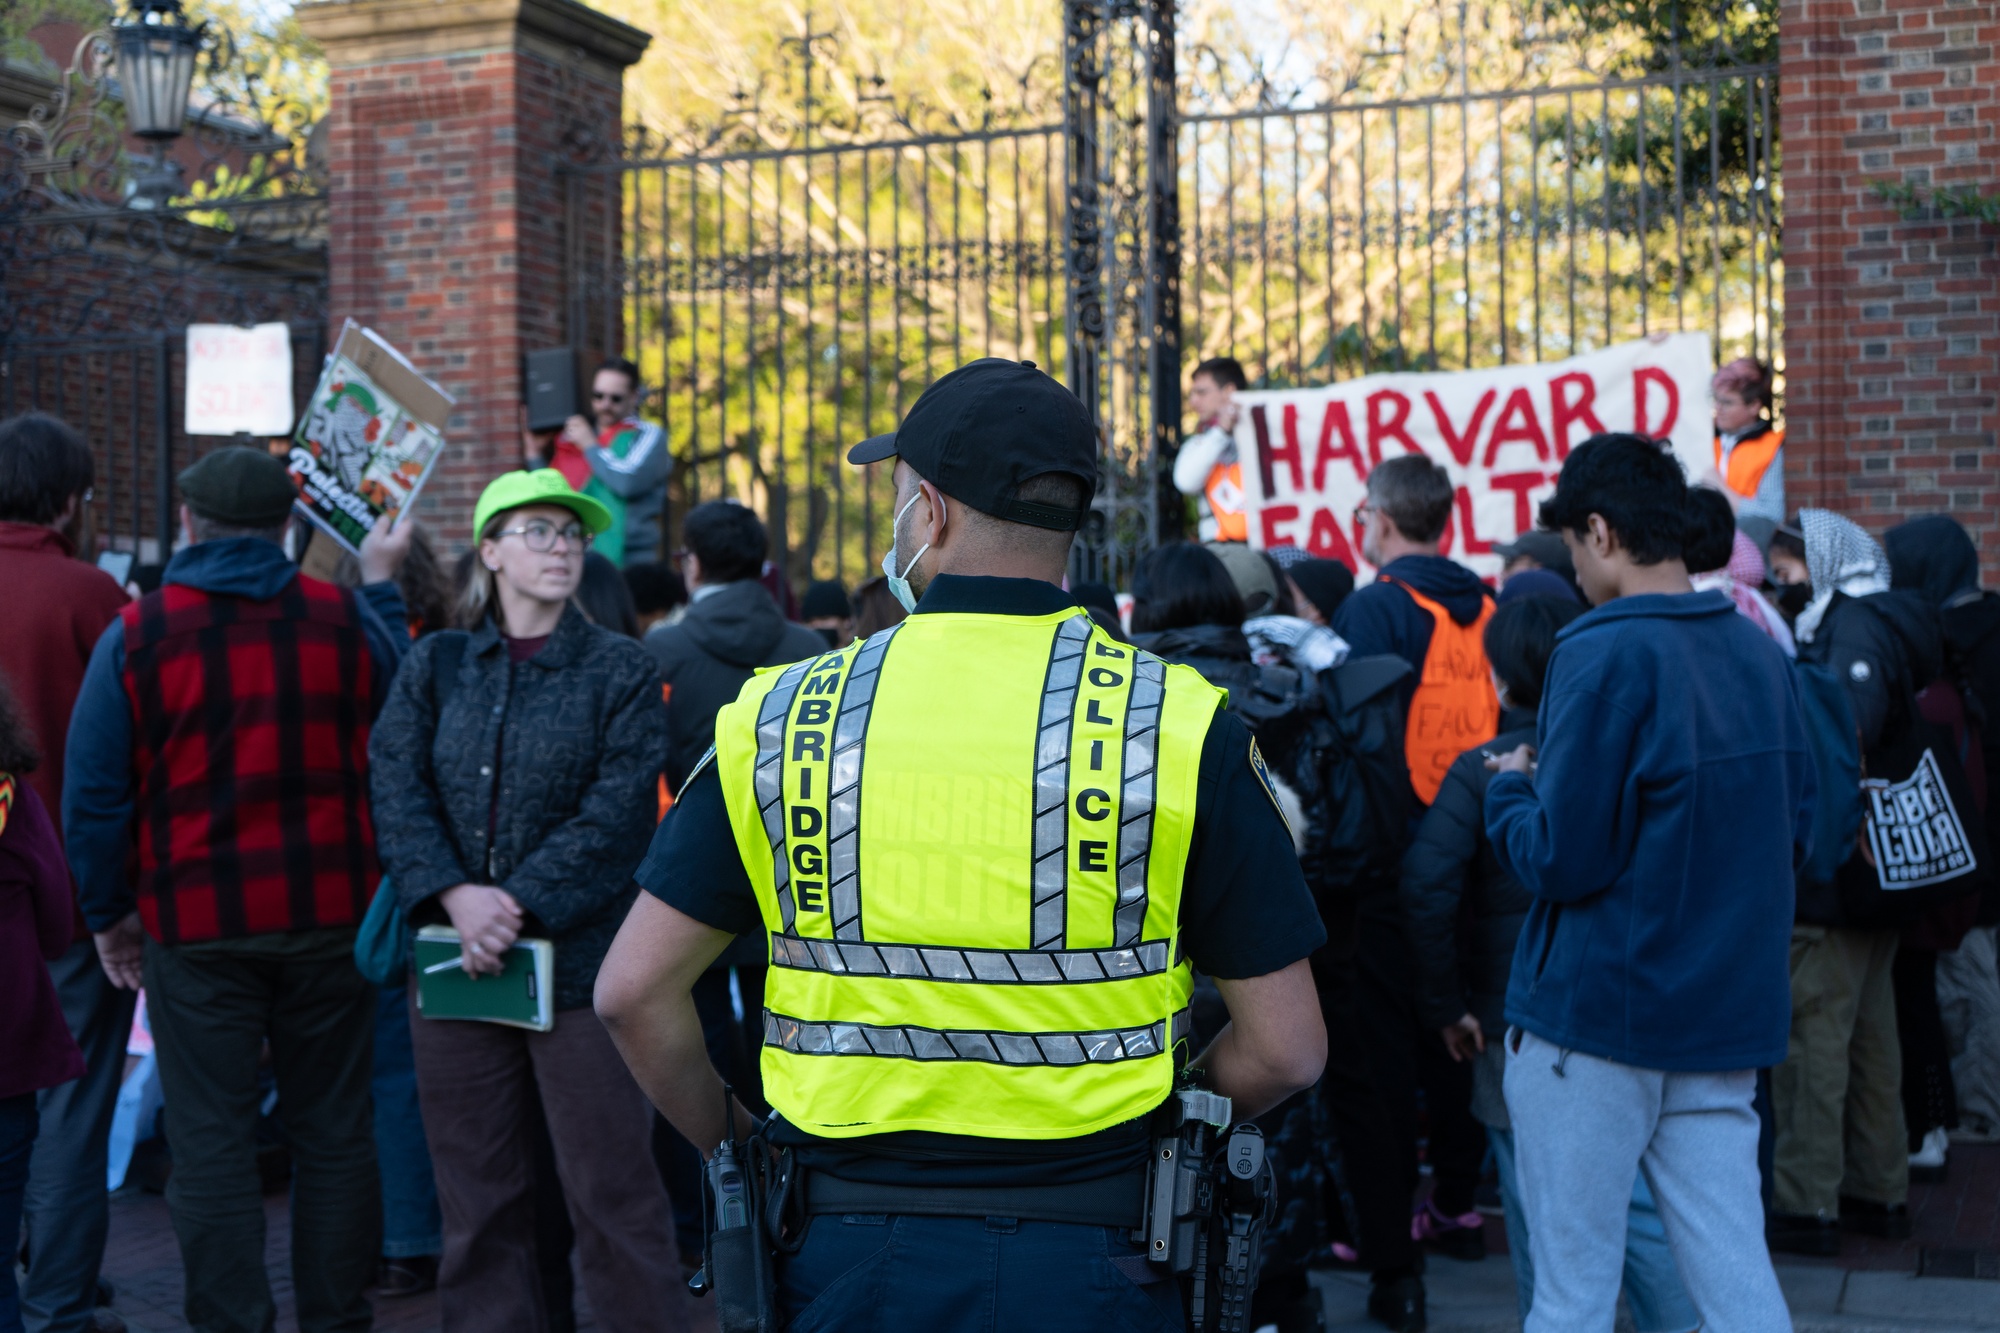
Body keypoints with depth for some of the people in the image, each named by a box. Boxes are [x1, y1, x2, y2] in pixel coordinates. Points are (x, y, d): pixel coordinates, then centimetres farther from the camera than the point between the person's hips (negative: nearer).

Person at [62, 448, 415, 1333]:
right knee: (334, 1130, 12)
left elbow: (94, 794, -3)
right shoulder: (348, 619, -1)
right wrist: (381, 585, 26)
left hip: (196, 924, -2)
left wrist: (108, 914, 10)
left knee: (210, 1139, 5)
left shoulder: (136, 635, -4)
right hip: (328, 913, 2)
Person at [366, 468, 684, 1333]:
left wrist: (519, 904, -17)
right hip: (455, 963, 3)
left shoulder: (621, 671, 1)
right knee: (477, 1196, 10)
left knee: (612, 1191, -1)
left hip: (579, 960, -3)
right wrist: (456, 896, -15)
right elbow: (398, 791, 0)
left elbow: (616, 815, -8)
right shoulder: (436, 665, 10)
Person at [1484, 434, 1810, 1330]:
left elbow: (1562, 859, -17)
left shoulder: (1604, 656, -16)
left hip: (1595, 1014, -6)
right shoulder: (1759, 652, 6)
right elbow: (1795, 832, 14)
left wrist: (1511, 788, 1)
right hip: (1730, 1016, 6)